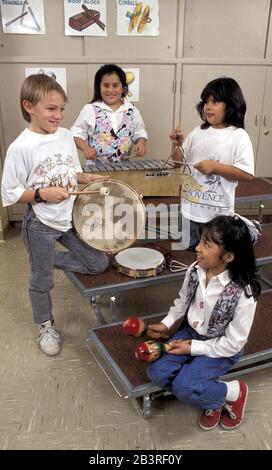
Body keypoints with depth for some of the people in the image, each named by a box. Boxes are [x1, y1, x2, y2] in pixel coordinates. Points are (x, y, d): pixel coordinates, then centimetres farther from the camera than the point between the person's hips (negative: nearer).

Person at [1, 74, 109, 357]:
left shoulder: (66, 136, -1)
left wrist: (87, 178, -5)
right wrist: (42, 194, -26)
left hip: (71, 218, 5)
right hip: (40, 225, -5)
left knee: (99, 264, 10)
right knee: (42, 282, 12)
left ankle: (50, 259, 29)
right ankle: (46, 326, 39)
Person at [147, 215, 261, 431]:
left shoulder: (243, 293, -30)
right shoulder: (195, 271, -15)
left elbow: (233, 343, -20)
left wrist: (193, 348, -19)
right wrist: (166, 324, -6)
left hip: (221, 348, -5)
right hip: (191, 332, 6)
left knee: (183, 386, -22)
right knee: (157, 372, -11)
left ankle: (234, 391, 6)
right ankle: (212, 402, 9)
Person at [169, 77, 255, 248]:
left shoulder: (239, 136, -10)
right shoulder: (198, 132, 4)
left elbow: (247, 174, -16)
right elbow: (179, 163, 10)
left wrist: (215, 167, -22)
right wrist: (178, 144, -8)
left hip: (218, 214, -5)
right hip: (189, 208, 5)